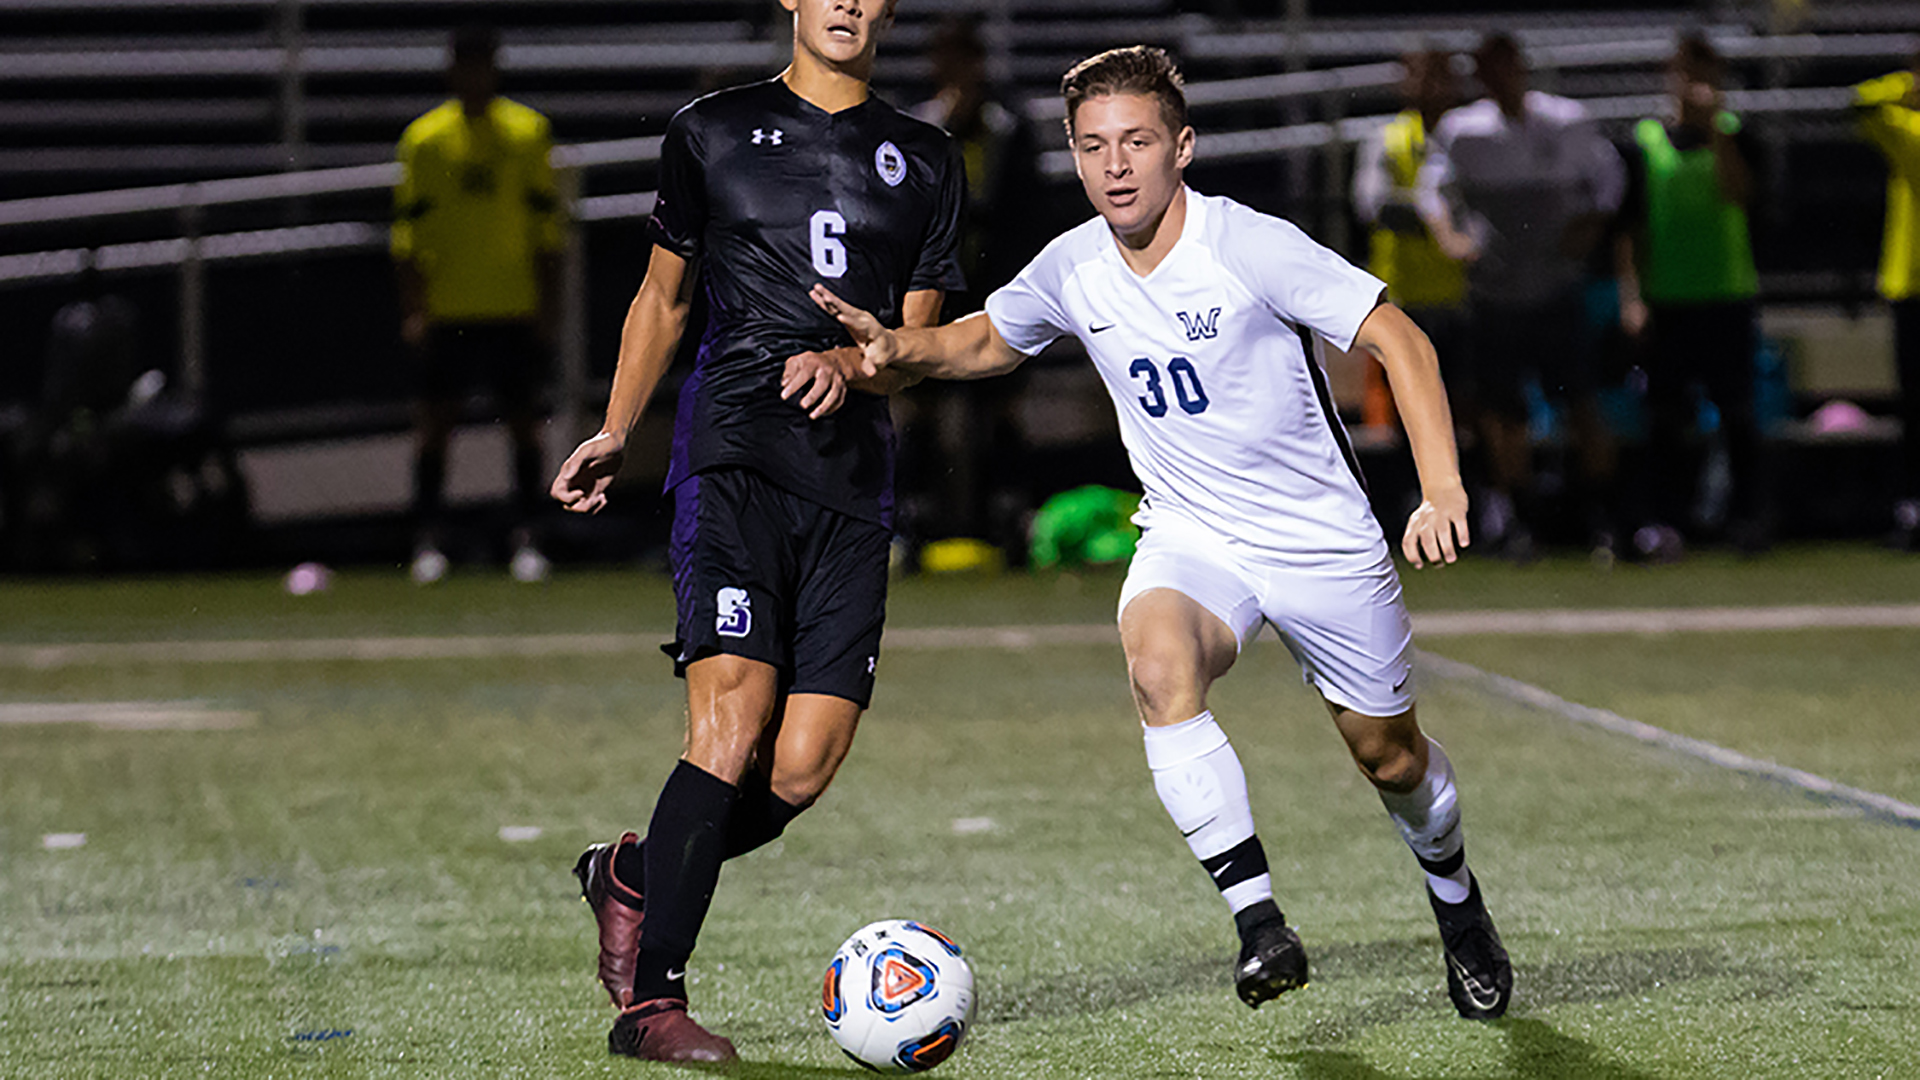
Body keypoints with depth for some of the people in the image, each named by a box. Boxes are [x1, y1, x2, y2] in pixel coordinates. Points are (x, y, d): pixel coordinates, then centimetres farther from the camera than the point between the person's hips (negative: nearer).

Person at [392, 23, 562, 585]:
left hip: (515, 308, 0)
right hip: (445, 308, 0)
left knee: (524, 422, 1)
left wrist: (548, 304, 1)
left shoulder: (529, 132, 4)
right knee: (433, 424, -1)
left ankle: (525, 540, 7)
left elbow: (546, 223, 6)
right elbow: (407, 228, 3)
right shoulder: (423, 138, 3)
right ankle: (427, 543, 4)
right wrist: (412, 308, -4)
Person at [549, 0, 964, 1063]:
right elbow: (663, 295, 21)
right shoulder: (713, 131, 12)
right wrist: (613, 435, 15)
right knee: (732, 724, -19)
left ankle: (633, 873, 21)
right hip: (733, 453, -3)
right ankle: (648, 1000, -14)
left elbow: (919, 341, 13)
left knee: (803, 768, -7)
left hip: (853, 475, 3)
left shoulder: (924, 161, 16)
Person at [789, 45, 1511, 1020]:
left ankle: (1457, 904, 45)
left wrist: (1442, 490, -28)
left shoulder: (1249, 247, -20)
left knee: (1389, 757, 11)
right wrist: (892, 350, -4)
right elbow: (987, 340, 16)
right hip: (1190, 538, 3)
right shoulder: (1073, 269, -5)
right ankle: (1259, 923, -27)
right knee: (1158, 663, -31)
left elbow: (1399, 341, -17)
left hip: (1323, 539, -2)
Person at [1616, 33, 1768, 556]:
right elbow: (1629, 227, 6)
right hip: (1666, 299, 1)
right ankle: (1664, 520, 7)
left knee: (1737, 412, 1)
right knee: (1665, 415, 2)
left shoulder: (1732, 136, 4)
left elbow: (1737, 193, -15)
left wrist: (1712, 126, -16)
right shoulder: (1645, 140, 5)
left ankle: (1749, 515, 9)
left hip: (1728, 296, -1)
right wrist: (1631, 296, -2)